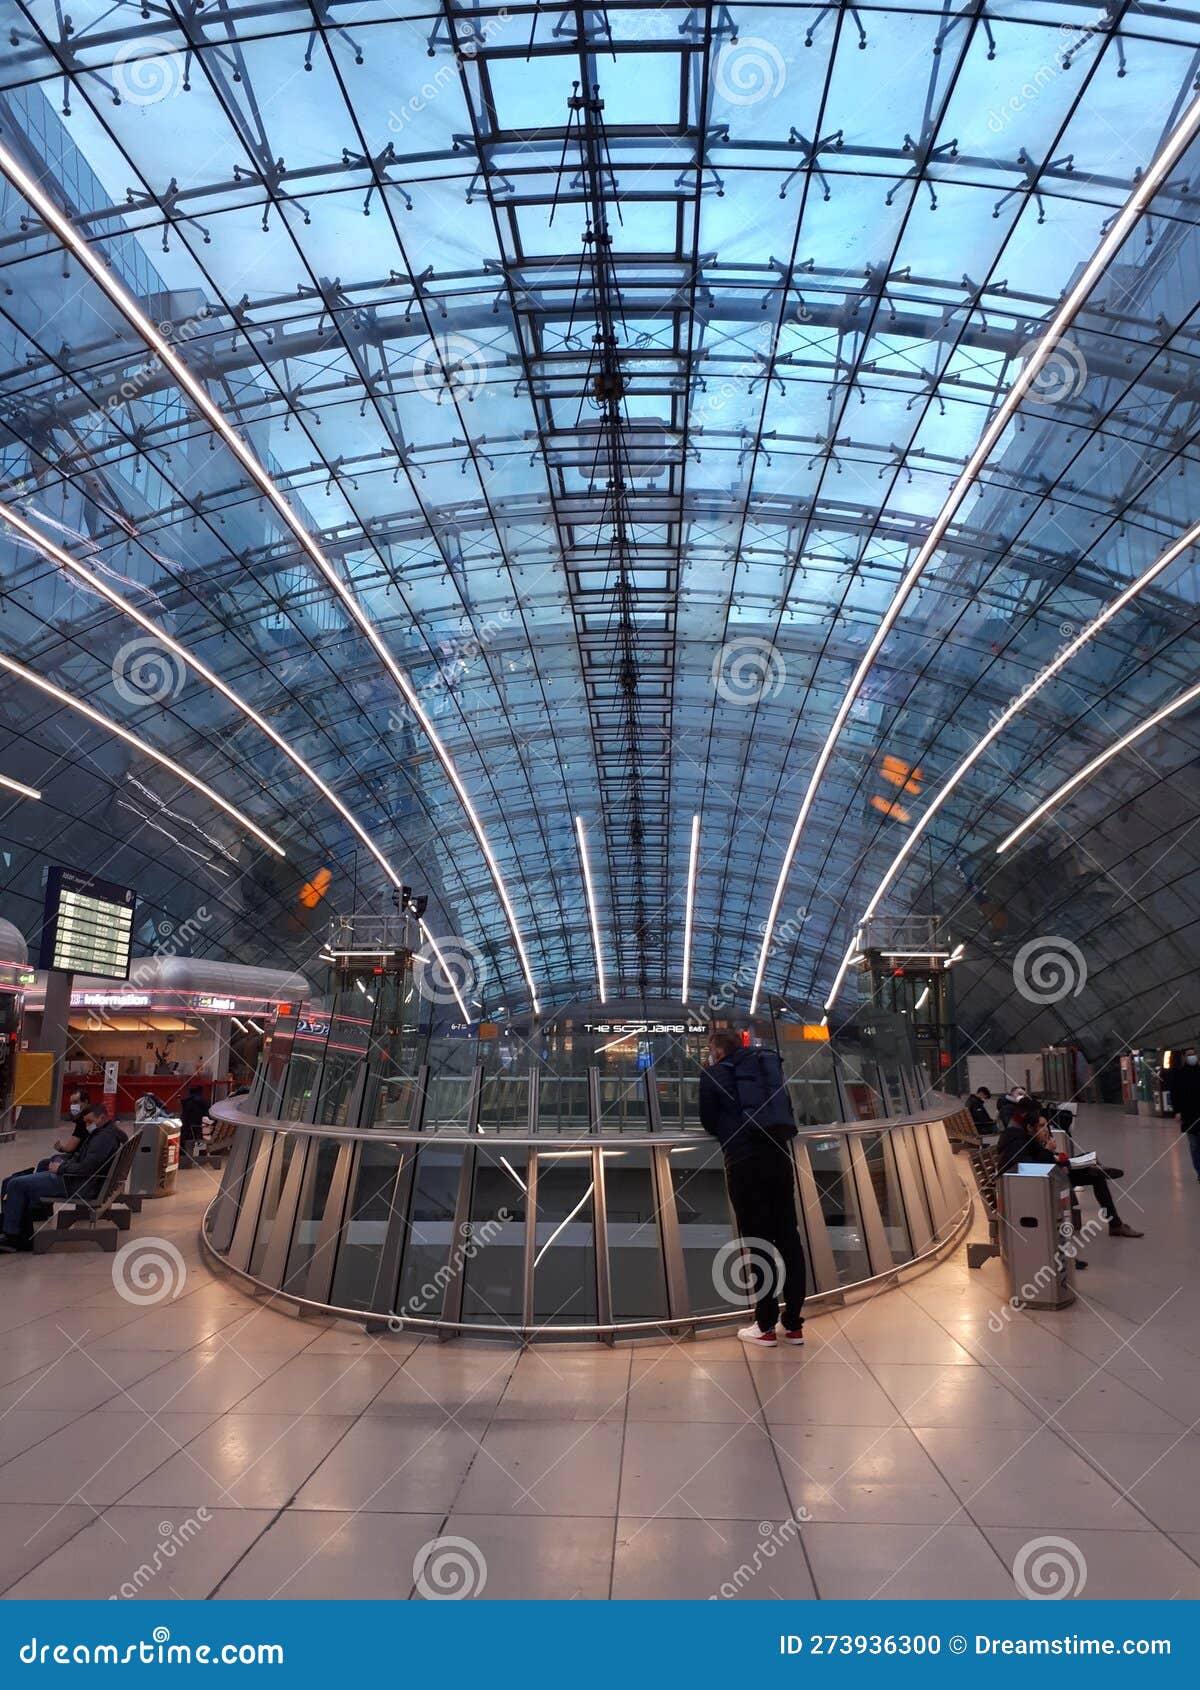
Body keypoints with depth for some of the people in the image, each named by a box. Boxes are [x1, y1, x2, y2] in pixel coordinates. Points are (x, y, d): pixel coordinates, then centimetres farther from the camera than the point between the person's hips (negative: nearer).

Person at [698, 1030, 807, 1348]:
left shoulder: (713, 1074, 4)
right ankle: (794, 1325, 15)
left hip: (744, 1161, -4)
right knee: (788, 1237, 9)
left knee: (757, 1242, 3)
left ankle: (765, 1327, 9)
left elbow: (708, 1123, 8)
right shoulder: (768, 1064, 17)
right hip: (779, 1155, 4)